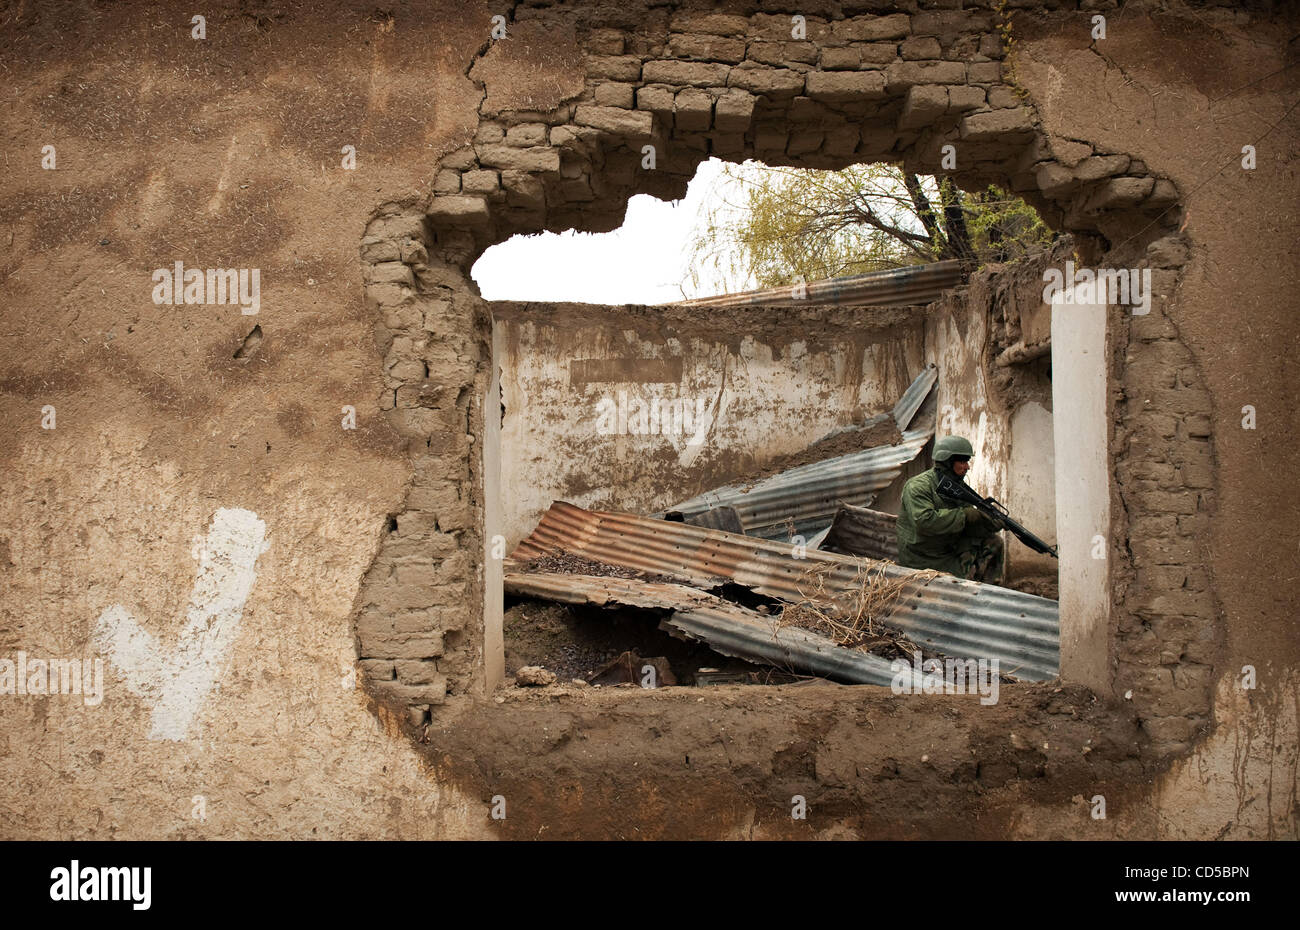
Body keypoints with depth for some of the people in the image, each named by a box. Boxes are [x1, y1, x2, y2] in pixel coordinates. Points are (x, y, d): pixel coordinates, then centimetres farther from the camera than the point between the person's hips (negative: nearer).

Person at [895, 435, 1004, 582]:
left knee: (993, 541, 0)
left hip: (949, 552, 8)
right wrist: (963, 515, -26)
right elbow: (924, 522, -31)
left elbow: (969, 525, 6)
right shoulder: (918, 486, -16)